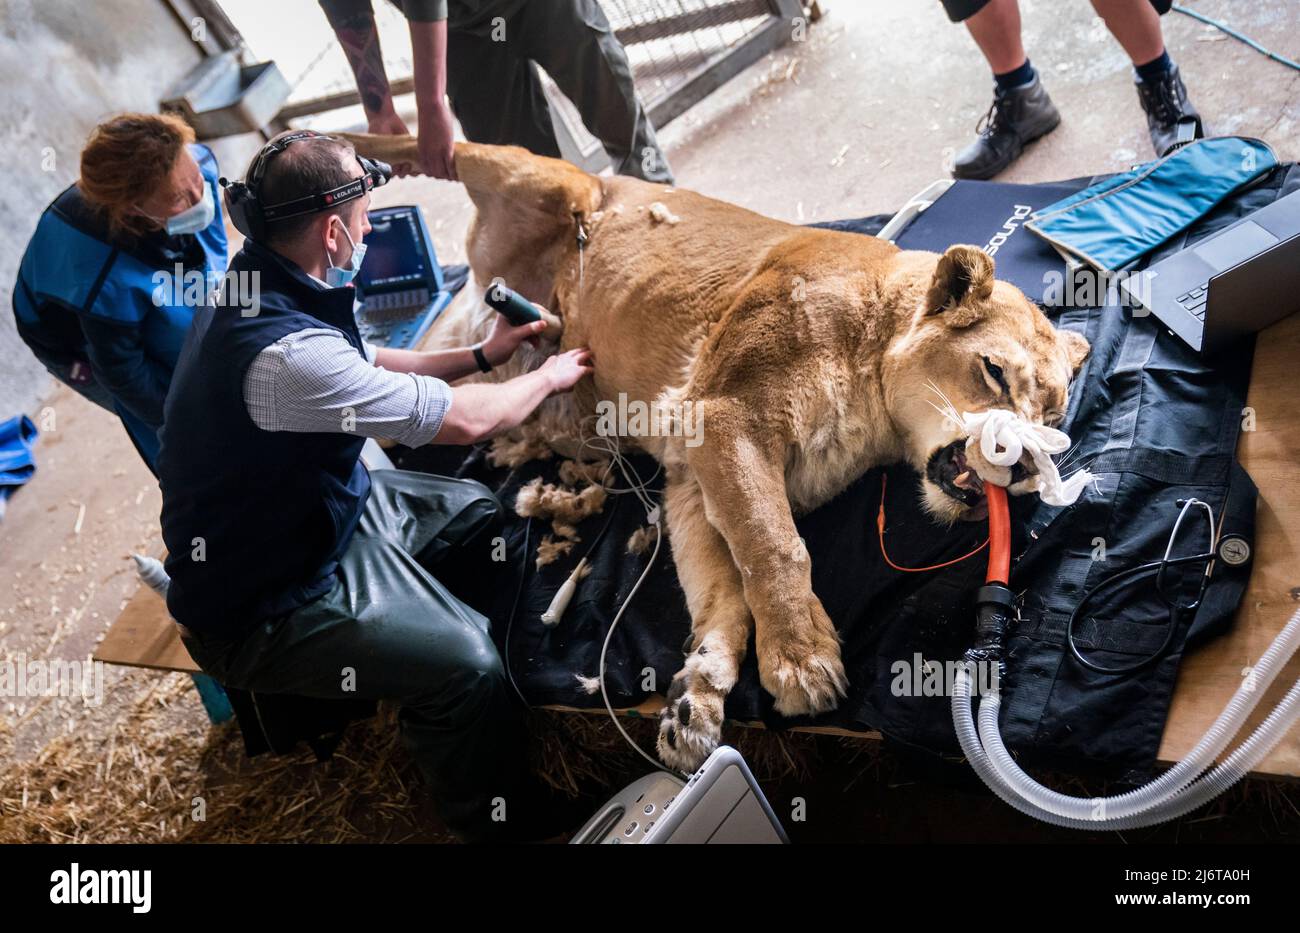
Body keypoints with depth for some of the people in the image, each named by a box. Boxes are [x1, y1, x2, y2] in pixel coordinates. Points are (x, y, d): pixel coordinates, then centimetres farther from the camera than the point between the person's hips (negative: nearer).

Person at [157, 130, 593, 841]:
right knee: (467, 664, -24)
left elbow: (367, 366, 15)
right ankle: (499, 821, 1)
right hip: (263, 603, -10)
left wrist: (484, 355, 13)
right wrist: (548, 379, -6)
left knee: (489, 515, 13)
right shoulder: (284, 351, -35)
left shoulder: (259, 288, -3)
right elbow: (464, 421, -25)